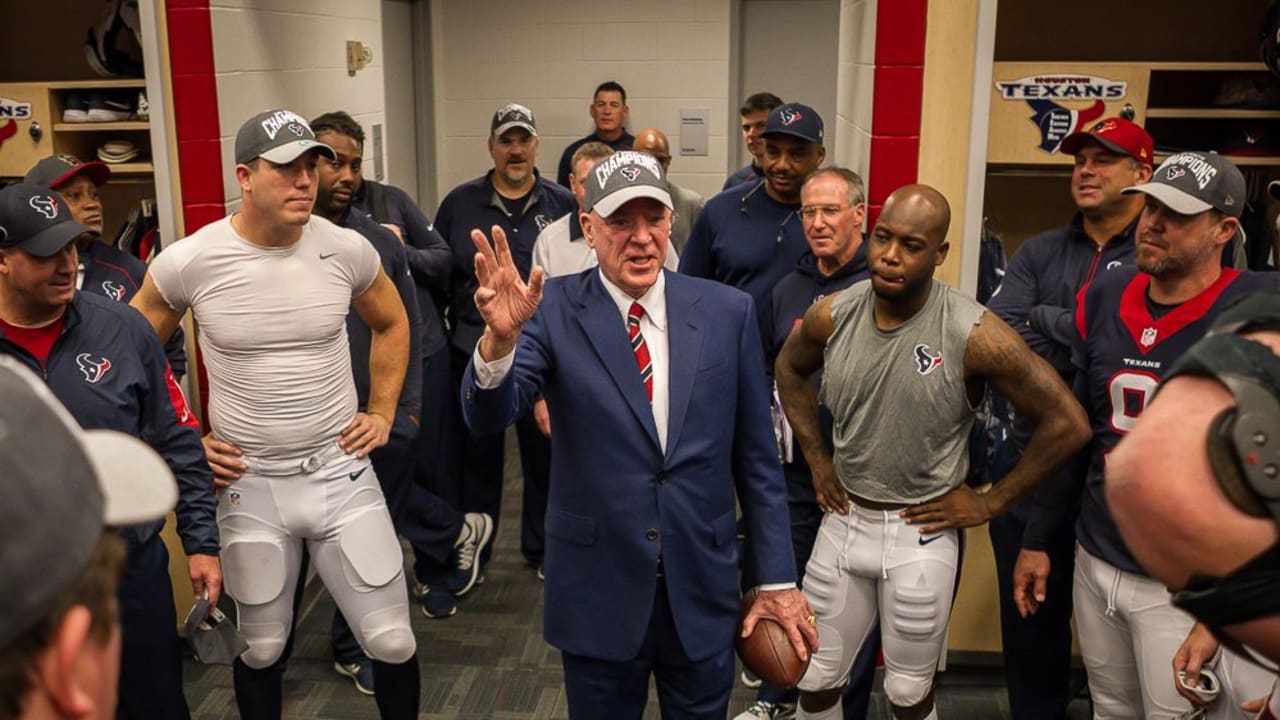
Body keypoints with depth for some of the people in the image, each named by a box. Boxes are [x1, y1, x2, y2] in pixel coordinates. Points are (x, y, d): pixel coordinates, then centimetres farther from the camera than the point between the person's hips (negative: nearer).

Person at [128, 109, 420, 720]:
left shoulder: (347, 249, -7)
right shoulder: (189, 262, -10)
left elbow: (391, 325, 13)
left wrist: (381, 413, 7)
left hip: (341, 471, 1)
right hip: (249, 483, 0)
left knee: (392, 641, 4)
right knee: (261, 649, 15)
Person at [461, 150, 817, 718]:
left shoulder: (727, 311, -3)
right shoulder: (556, 311, -7)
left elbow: (756, 457, 1)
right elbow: (488, 416, -19)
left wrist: (777, 580, 3)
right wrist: (501, 336, -39)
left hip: (703, 592, 2)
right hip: (596, 591, -1)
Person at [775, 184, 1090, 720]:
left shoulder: (974, 335, -20)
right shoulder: (831, 316, -7)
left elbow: (1067, 425, -14)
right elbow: (790, 370, 15)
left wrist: (990, 502, -9)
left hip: (921, 535, -3)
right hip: (843, 520, 4)